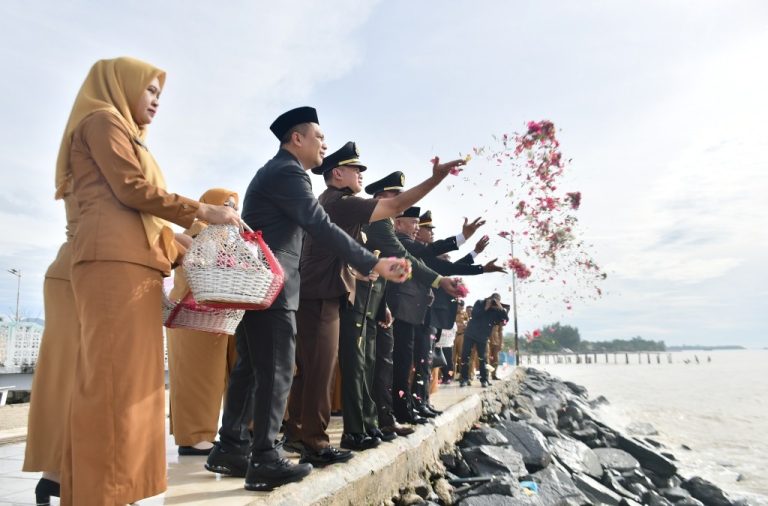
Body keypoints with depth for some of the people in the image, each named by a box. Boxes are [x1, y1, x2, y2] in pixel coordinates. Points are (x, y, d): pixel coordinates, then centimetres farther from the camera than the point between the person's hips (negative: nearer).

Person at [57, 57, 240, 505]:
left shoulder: (126, 135, 32)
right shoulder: (104, 120, 6)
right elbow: (133, 189, -8)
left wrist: (190, 252, 19)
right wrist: (204, 211, -3)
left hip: (131, 261, 9)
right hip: (117, 259, -9)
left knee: (128, 377, 3)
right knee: (117, 376, -13)